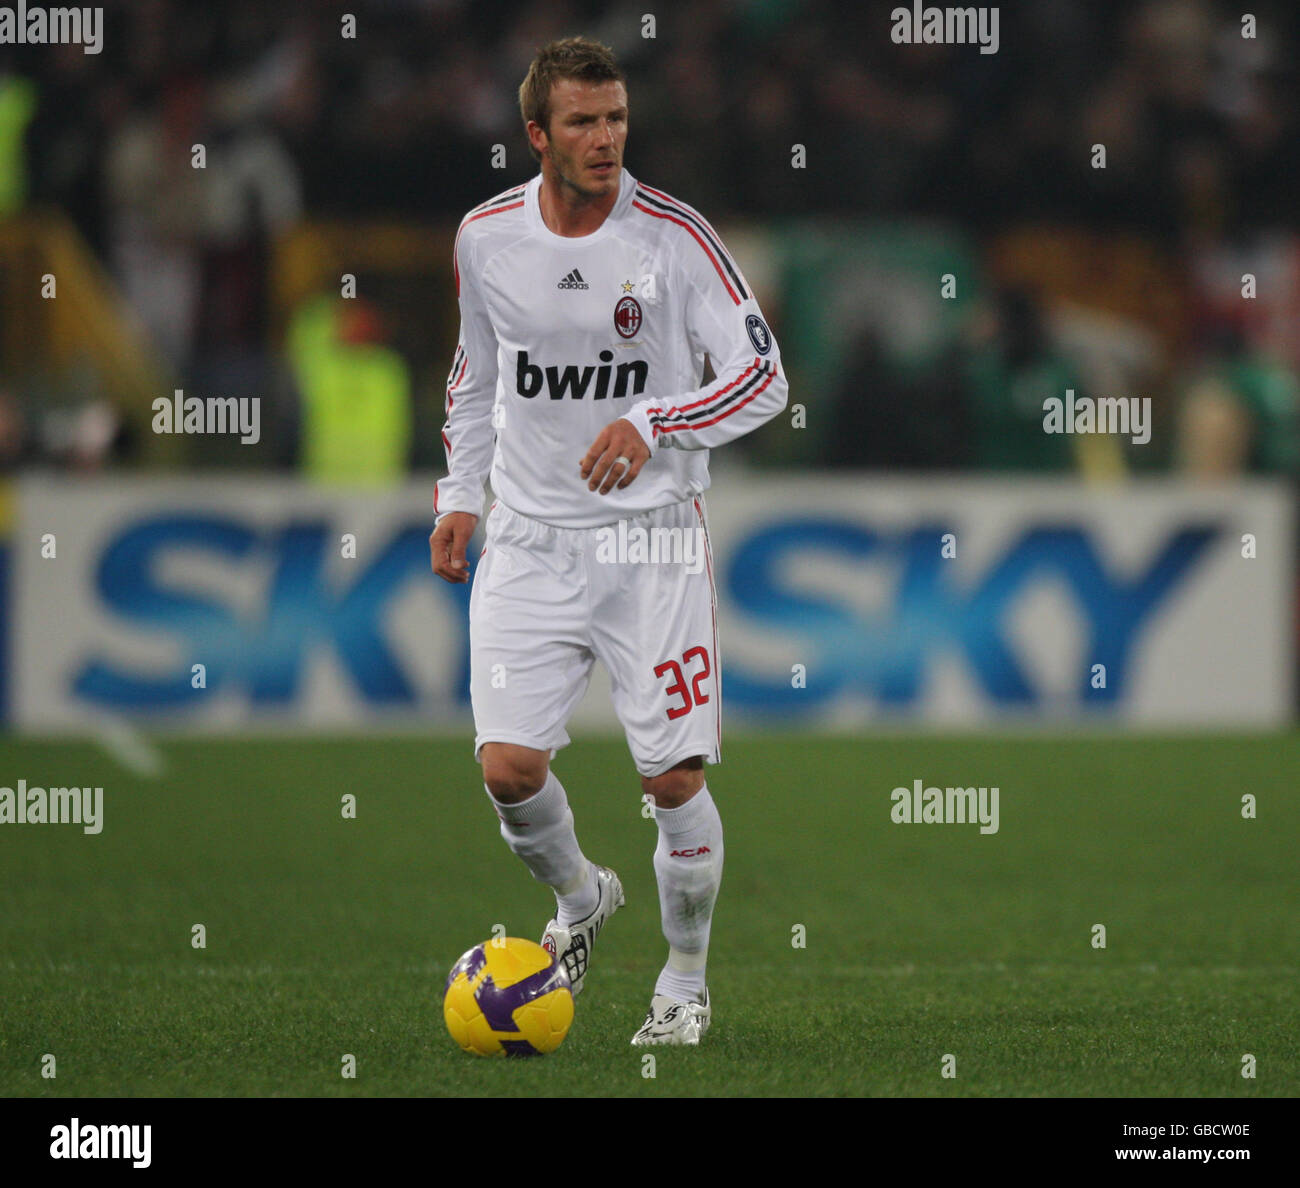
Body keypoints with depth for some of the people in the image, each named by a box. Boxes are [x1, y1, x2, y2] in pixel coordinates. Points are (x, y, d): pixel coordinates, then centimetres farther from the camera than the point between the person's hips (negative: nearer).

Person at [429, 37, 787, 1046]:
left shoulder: (674, 235, -9)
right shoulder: (487, 236, 2)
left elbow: (764, 377, -12)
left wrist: (652, 424, -26)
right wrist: (459, 494, 14)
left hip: (652, 537, -2)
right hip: (529, 540, 2)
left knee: (675, 780, -5)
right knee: (508, 765, -10)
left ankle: (686, 984, 18)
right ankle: (581, 897, 23)